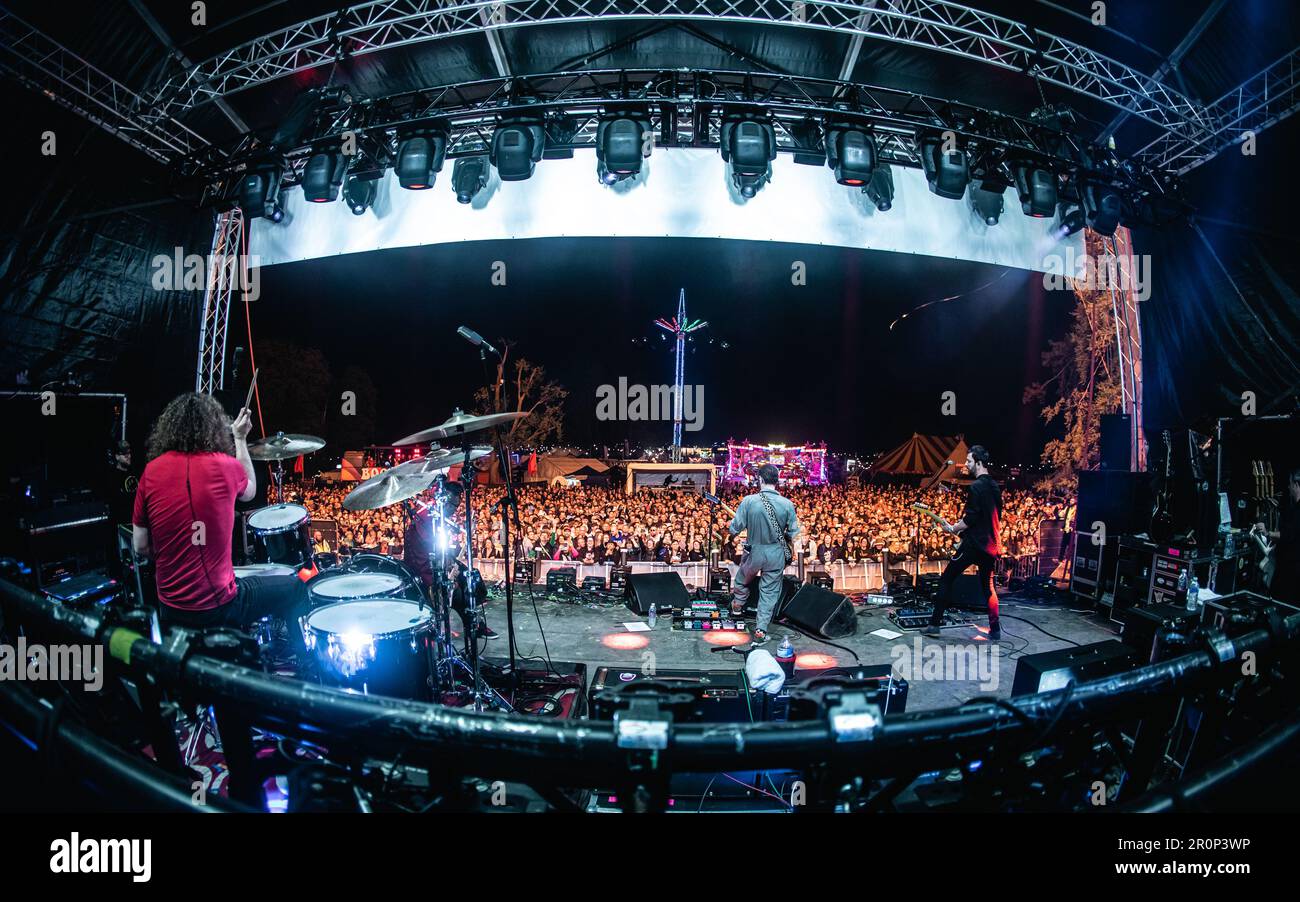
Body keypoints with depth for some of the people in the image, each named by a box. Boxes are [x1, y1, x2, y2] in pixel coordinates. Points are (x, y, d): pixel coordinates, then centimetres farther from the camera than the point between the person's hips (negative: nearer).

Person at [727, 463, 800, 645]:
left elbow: (734, 529, -13)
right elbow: (793, 533, -6)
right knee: (769, 592, 14)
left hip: (754, 551, -1)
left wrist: (731, 524, 10)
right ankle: (760, 631, 16)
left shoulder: (749, 501, -18)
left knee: (742, 580, 29)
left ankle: (737, 605, 52)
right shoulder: (787, 504, -14)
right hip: (776, 555, 1)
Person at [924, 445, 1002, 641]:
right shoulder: (995, 486, 12)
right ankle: (995, 630, 13)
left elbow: (971, 518, -19)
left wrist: (952, 528, -6)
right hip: (990, 544, 8)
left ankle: (935, 624, -1)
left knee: (946, 580, 0)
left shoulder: (976, 486, -15)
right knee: (988, 586, 15)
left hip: (973, 543, -8)